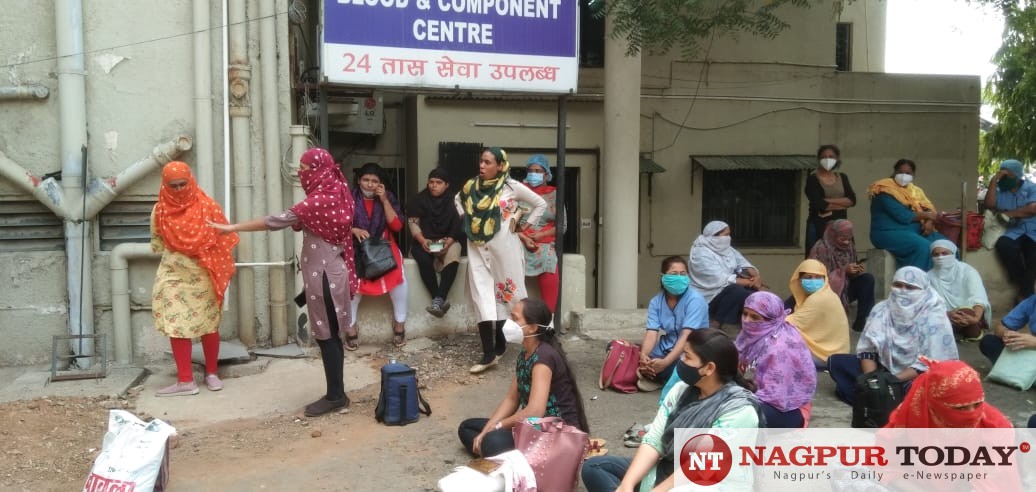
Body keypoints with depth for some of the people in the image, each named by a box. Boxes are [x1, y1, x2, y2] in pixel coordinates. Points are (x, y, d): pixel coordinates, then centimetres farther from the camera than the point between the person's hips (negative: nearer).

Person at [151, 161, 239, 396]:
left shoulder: (208, 207, -7)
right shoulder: (160, 210, 0)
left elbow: (223, 240, -2)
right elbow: (156, 243, 13)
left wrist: (222, 272, -6)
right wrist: (172, 252, -2)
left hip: (204, 277, -2)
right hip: (173, 277, 2)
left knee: (209, 325, 7)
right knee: (177, 326, 0)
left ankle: (211, 373, 21)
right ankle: (185, 380, 6)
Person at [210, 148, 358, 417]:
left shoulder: (320, 200, -19)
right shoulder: (333, 194, 10)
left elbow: (278, 220, -20)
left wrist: (233, 228, -15)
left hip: (323, 276, -9)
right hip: (326, 273, 9)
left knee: (326, 337, -2)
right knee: (330, 336, 13)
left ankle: (335, 396, 7)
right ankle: (336, 393, 20)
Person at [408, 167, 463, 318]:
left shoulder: (453, 201, 4)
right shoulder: (420, 199, 6)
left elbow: (459, 226, -3)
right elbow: (413, 222, 0)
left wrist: (448, 241, -21)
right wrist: (422, 240, -18)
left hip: (448, 241, 0)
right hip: (424, 242, 1)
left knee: (453, 257, -34)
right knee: (424, 259, -33)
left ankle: (438, 300, -43)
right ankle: (440, 301, -34)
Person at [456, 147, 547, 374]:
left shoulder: (512, 187, -7)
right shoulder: (471, 186, 5)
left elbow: (541, 204, 2)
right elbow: (458, 199, 26)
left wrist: (523, 226, -2)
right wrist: (465, 218, 11)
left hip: (504, 248, -3)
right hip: (478, 249, 3)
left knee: (505, 293, 7)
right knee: (482, 298, -3)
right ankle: (489, 353, -4)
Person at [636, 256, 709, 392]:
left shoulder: (695, 300, -17)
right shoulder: (656, 301, -2)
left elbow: (686, 337, -25)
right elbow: (651, 333, -12)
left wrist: (665, 362, -38)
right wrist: (644, 355, -34)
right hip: (667, 349, 4)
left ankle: (654, 377, -7)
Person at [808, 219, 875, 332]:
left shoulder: (849, 246, 2)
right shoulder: (821, 249, -18)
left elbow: (851, 274, 11)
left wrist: (857, 270, -13)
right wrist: (843, 270, -27)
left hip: (845, 288, 7)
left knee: (867, 279, -15)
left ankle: (862, 321, -14)